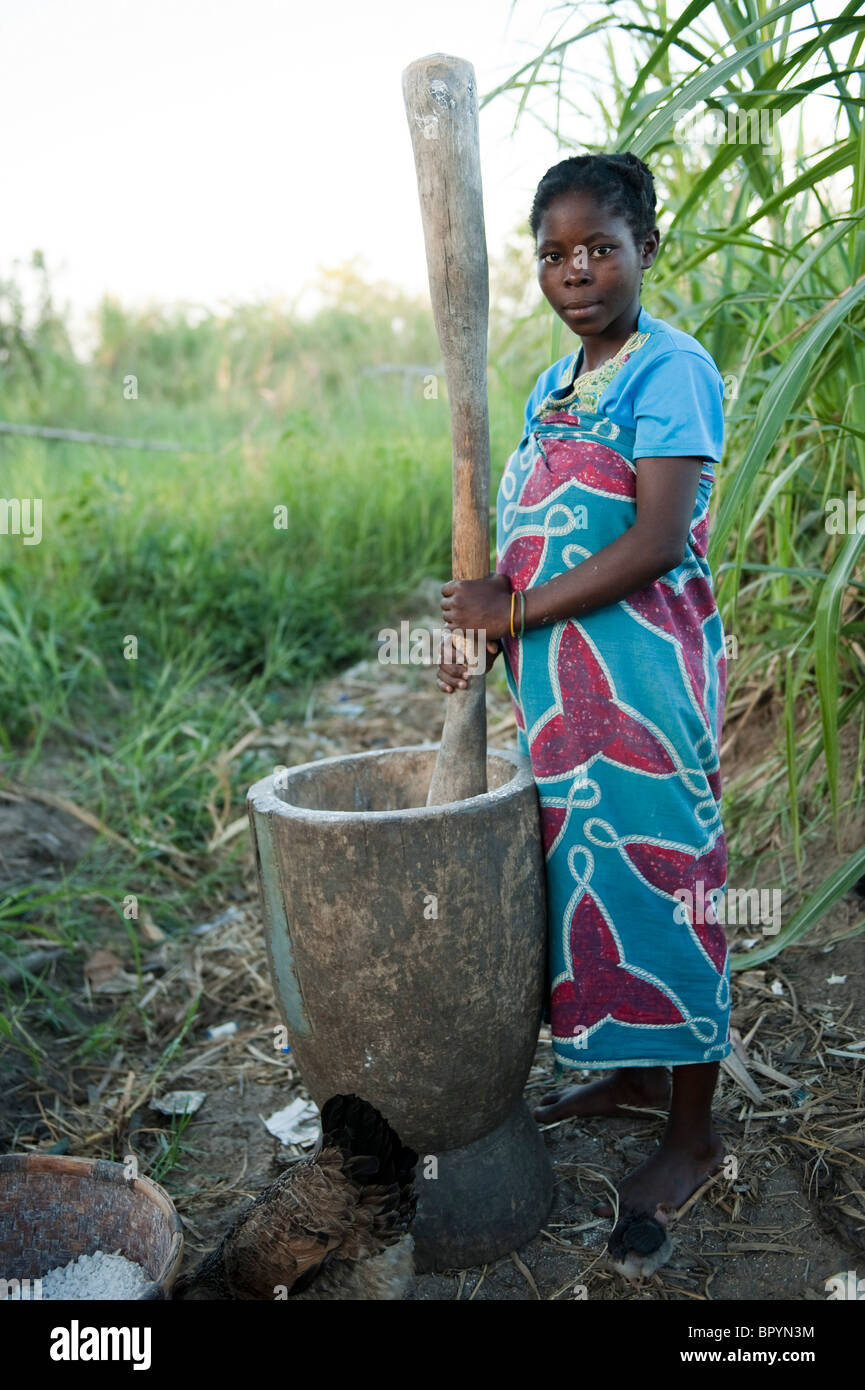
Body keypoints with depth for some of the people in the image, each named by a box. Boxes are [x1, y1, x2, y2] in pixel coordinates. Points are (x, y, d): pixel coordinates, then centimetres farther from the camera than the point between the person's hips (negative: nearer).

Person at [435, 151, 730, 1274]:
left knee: (656, 873, -1)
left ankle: (693, 1133, 16)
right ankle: (634, 1069, 36)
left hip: (642, 674, -8)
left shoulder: (671, 369, -10)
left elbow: (658, 542, -20)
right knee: (586, 865, 15)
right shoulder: (555, 385, 16)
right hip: (558, 678, 8)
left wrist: (514, 611, -16)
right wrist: (479, 632, 1)